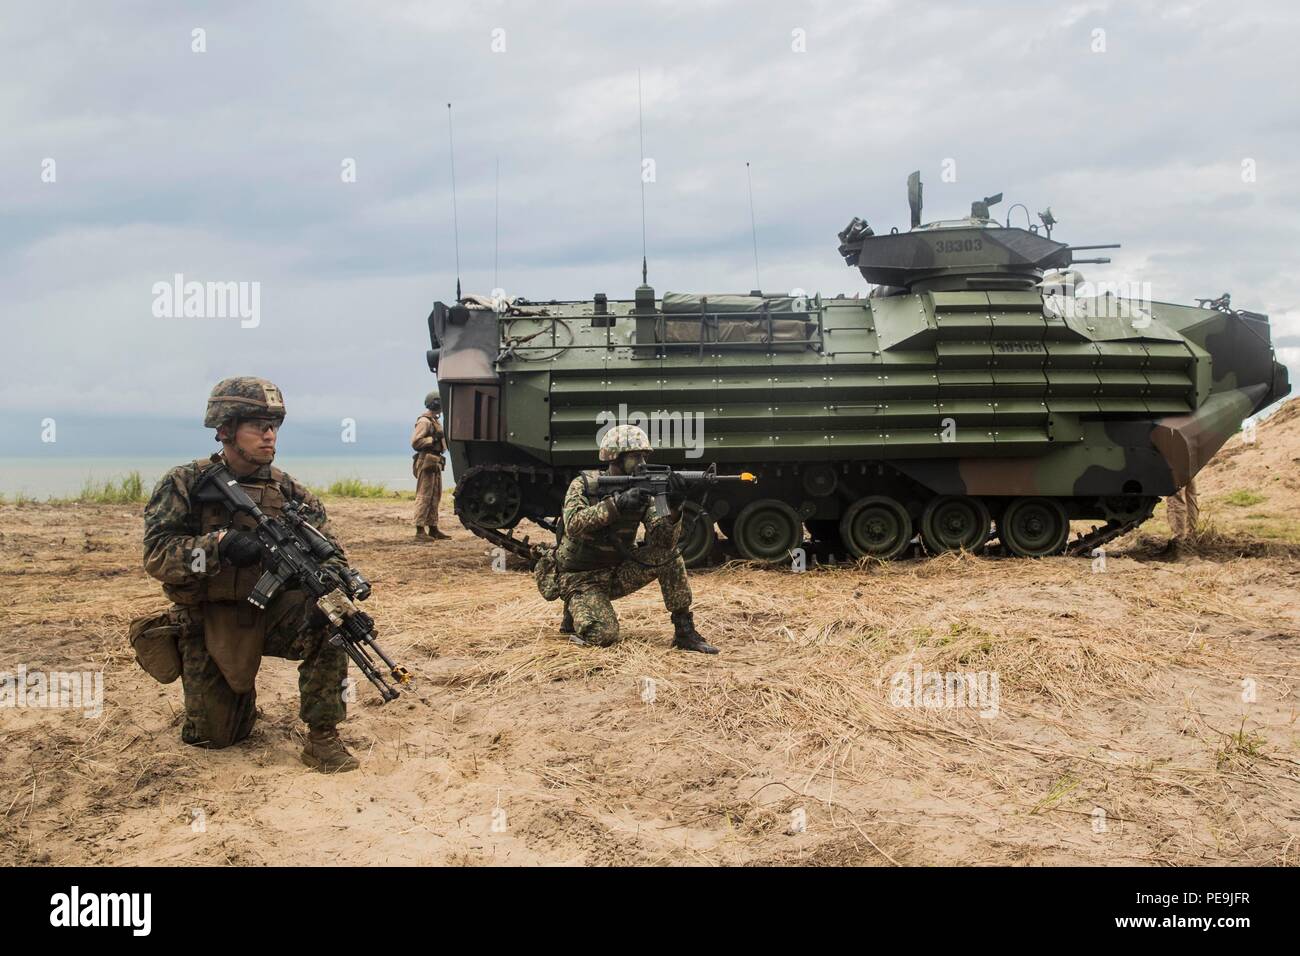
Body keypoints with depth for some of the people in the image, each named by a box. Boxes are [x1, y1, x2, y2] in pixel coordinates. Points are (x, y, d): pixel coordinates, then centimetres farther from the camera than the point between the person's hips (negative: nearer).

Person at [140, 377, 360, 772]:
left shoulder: (288, 491, -2)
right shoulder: (185, 484, -10)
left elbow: (327, 553, -8)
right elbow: (156, 554, -18)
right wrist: (220, 543, -34)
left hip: (269, 612, 1)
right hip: (208, 624, -1)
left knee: (326, 618, -29)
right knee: (215, 736, 1)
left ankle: (322, 738, -18)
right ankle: (238, 692, 37)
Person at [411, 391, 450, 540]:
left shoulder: (434, 420, 18)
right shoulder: (424, 421, -12)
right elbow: (415, 442, -19)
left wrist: (442, 439, 11)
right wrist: (433, 439, -20)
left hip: (435, 463, 10)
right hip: (427, 462, -10)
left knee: (435, 497, 13)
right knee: (424, 496, -9)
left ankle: (433, 529, 18)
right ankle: (420, 529, -7)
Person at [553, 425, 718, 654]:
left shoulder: (642, 491, -2)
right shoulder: (584, 484, -13)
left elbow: (662, 538, -15)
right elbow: (572, 525, -32)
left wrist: (673, 511, -35)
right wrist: (616, 504, -41)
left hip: (617, 574, 5)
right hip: (580, 578, -4)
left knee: (668, 553, -16)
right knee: (603, 635, -28)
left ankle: (684, 630, -8)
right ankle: (576, 611, 7)